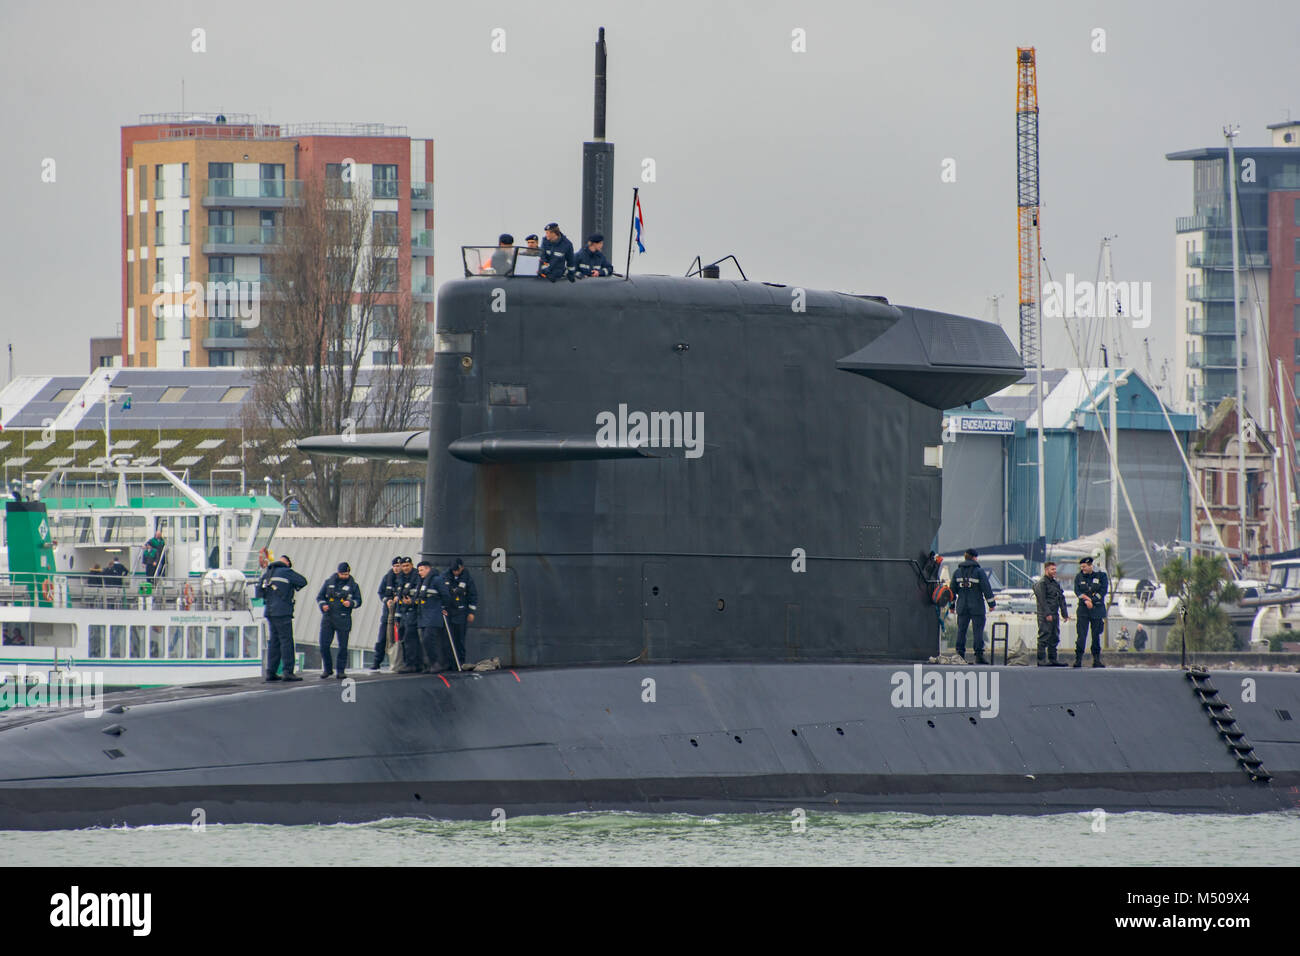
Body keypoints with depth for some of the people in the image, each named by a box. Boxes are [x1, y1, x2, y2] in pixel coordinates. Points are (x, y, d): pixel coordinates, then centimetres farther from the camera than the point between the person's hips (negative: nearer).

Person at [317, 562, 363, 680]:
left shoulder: (353, 584, 5)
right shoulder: (329, 582, 7)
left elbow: (358, 601, 6)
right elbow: (319, 597, 12)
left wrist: (351, 603, -16)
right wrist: (323, 605, -9)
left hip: (343, 620, -1)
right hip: (327, 618, 1)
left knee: (343, 646, 0)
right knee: (324, 645, -2)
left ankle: (341, 671, 10)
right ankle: (327, 669, 12)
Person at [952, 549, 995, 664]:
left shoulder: (957, 572, 7)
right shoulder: (979, 572, -7)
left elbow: (953, 589, 12)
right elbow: (987, 589, -7)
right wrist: (991, 604, 0)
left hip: (962, 607, 4)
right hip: (977, 607, -4)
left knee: (961, 630, 8)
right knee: (978, 630, -1)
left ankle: (960, 654, 4)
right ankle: (979, 655, -5)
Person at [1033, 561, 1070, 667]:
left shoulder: (1056, 583, 18)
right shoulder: (1041, 583, -7)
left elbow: (1061, 599, 20)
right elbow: (1042, 600, -15)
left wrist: (1065, 613, 13)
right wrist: (1047, 614, -21)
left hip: (1055, 614, 8)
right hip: (1045, 615, -8)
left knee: (1054, 638, 10)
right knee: (1044, 637, -8)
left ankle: (1052, 659, 16)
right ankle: (1041, 660, -7)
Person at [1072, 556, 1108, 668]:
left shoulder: (1101, 576, 3)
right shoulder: (1078, 577, 9)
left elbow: (1103, 591, -5)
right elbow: (1077, 591, 1)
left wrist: (1091, 600, -13)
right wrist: (1086, 600, -15)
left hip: (1097, 609, -1)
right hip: (1083, 610, 1)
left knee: (1096, 636, 2)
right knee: (1081, 635, -8)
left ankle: (1096, 660, 8)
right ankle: (1078, 659, -7)